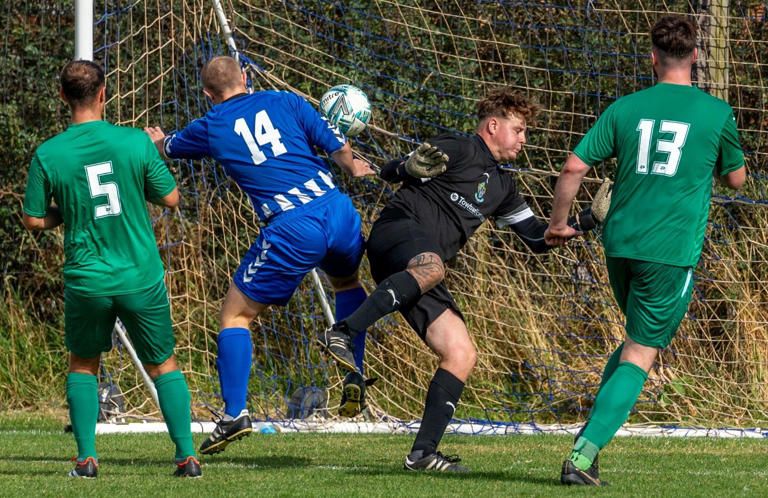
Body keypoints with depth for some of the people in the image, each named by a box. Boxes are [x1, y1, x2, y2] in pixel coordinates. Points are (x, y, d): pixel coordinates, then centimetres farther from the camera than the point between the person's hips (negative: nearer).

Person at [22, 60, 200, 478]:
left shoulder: (48, 155, -7)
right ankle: (187, 455, 6)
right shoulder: (135, 142, -8)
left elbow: (33, 220, 1)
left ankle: (87, 457, 10)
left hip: (87, 281, 0)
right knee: (163, 365, 14)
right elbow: (170, 198, 2)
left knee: (82, 364, 21)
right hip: (141, 278, 0)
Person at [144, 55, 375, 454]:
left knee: (235, 314, 11)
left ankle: (235, 413, 2)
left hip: (292, 230, -3)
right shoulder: (284, 102, 12)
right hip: (338, 210, 3)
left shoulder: (210, 128, 10)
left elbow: (168, 147, 33)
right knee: (347, 282, 35)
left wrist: (157, 139, 58)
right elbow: (338, 146, 9)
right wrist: (353, 167, 32)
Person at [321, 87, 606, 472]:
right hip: (399, 228, -9)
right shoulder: (459, 150, 3)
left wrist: (589, 219, 24)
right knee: (430, 267, -44)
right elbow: (389, 172, -5)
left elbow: (538, 238, 32)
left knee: (461, 354, -2)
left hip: (419, 269, 9)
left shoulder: (501, 185, 28)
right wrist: (411, 167, -28)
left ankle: (423, 453, -3)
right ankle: (343, 334, -49)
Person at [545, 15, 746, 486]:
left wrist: (558, 224, 15)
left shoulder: (625, 109, 4)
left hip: (621, 245, 4)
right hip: (672, 252, -4)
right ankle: (584, 453, -15)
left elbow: (574, 168, 1)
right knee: (639, 357, -2)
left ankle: (593, 432, 17)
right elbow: (736, 179, 12)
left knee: (640, 337, 27)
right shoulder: (717, 114, -2)